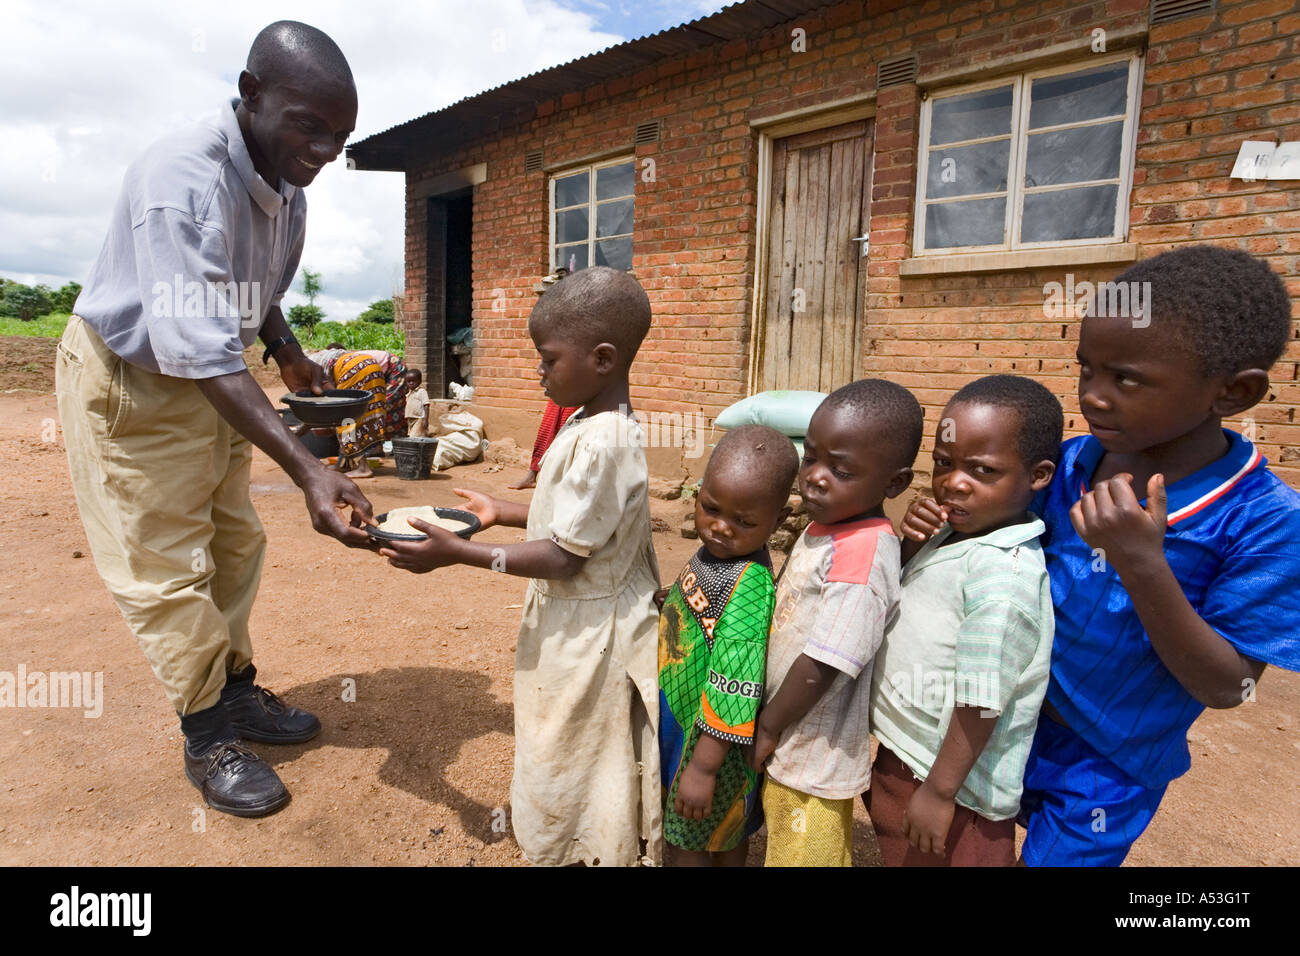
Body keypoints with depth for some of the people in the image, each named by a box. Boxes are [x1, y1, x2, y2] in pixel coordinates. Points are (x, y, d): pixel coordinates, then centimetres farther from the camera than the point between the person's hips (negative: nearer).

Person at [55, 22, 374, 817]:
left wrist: (286, 350, -4)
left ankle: (237, 692, 28)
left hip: (211, 379, 8)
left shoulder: (288, 192, -5)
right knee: (167, 566, -1)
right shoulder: (182, 180, -31)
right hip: (127, 379, -8)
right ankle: (209, 741, 14)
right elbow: (199, 351, -40)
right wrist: (307, 470, -47)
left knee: (235, 543, 12)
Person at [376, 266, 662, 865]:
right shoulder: (593, 424, 3)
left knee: (572, 760, 13)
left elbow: (563, 557, -27)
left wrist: (459, 553, -25)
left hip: (584, 633, -10)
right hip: (578, 620, 10)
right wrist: (501, 513, 13)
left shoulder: (600, 443, -29)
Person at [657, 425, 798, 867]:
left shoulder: (750, 585, -31)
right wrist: (670, 600, 2)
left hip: (709, 740, -8)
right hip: (681, 718, 8)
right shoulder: (713, 554, -2)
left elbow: (734, 685, -30)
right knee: (725, 839, 27)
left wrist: (703, 768, -26)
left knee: (689, 842, 14)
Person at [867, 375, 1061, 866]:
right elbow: (903, 599, 12)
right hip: (901, 755, 8)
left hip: (945, 783, -8)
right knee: (898, 856, 26)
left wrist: (939, 793, -17)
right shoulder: (953, 533, -2)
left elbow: (980, 702, -25)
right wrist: (911, 544, -7)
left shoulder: (1003, 573, -28)